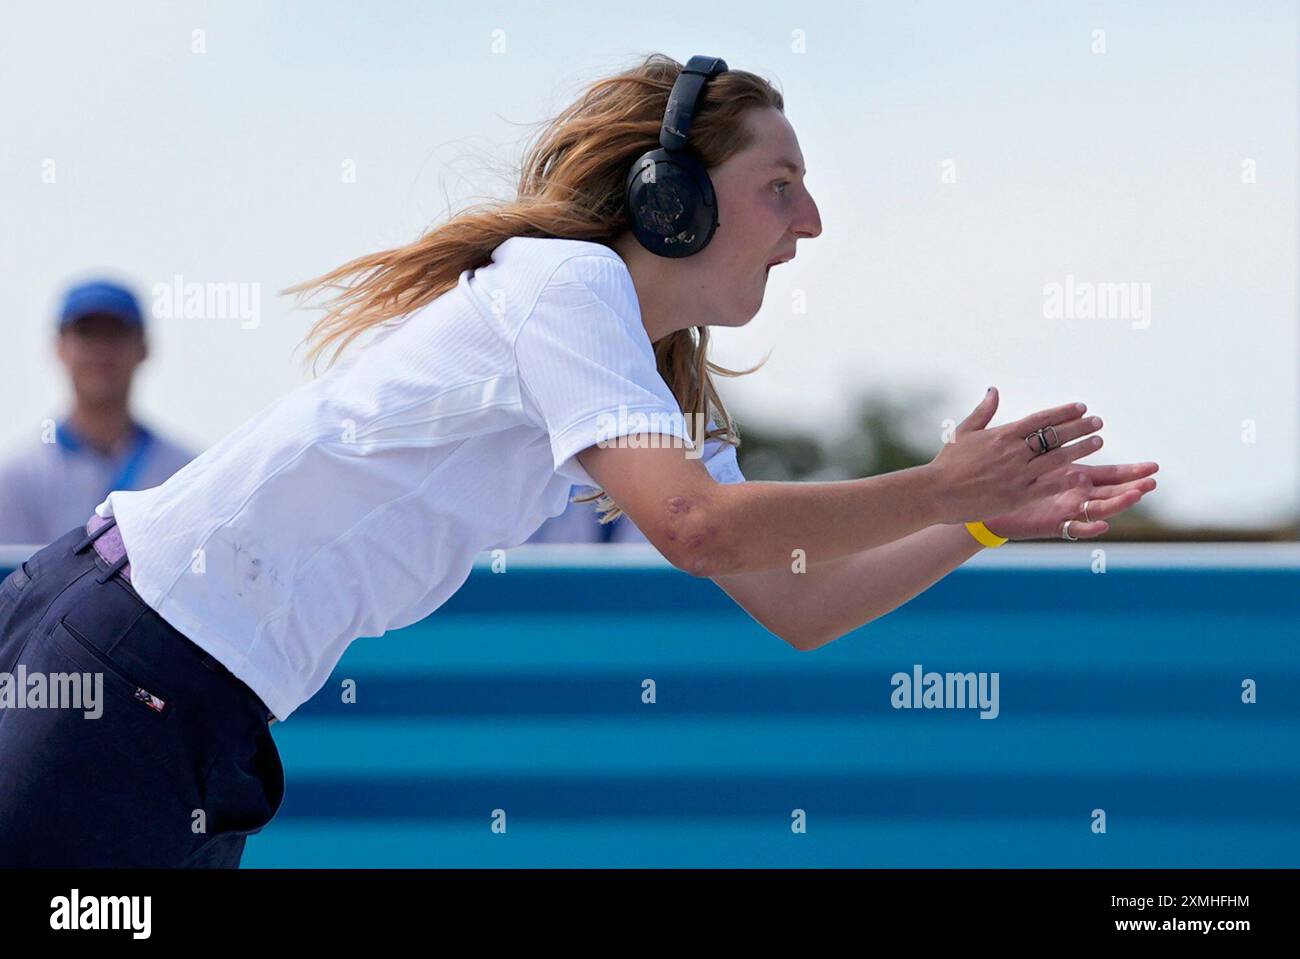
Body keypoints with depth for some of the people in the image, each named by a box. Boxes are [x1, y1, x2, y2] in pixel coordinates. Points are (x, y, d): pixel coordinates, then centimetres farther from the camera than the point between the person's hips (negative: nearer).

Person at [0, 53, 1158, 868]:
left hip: (207, 703, 9)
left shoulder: (669, 393, 15)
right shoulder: (568, 276, -13)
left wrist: (994, 519, 6)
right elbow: (694, 524, -27)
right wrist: (941, 488, -18)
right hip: (134, 654, -9)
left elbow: (792, 607, 15)